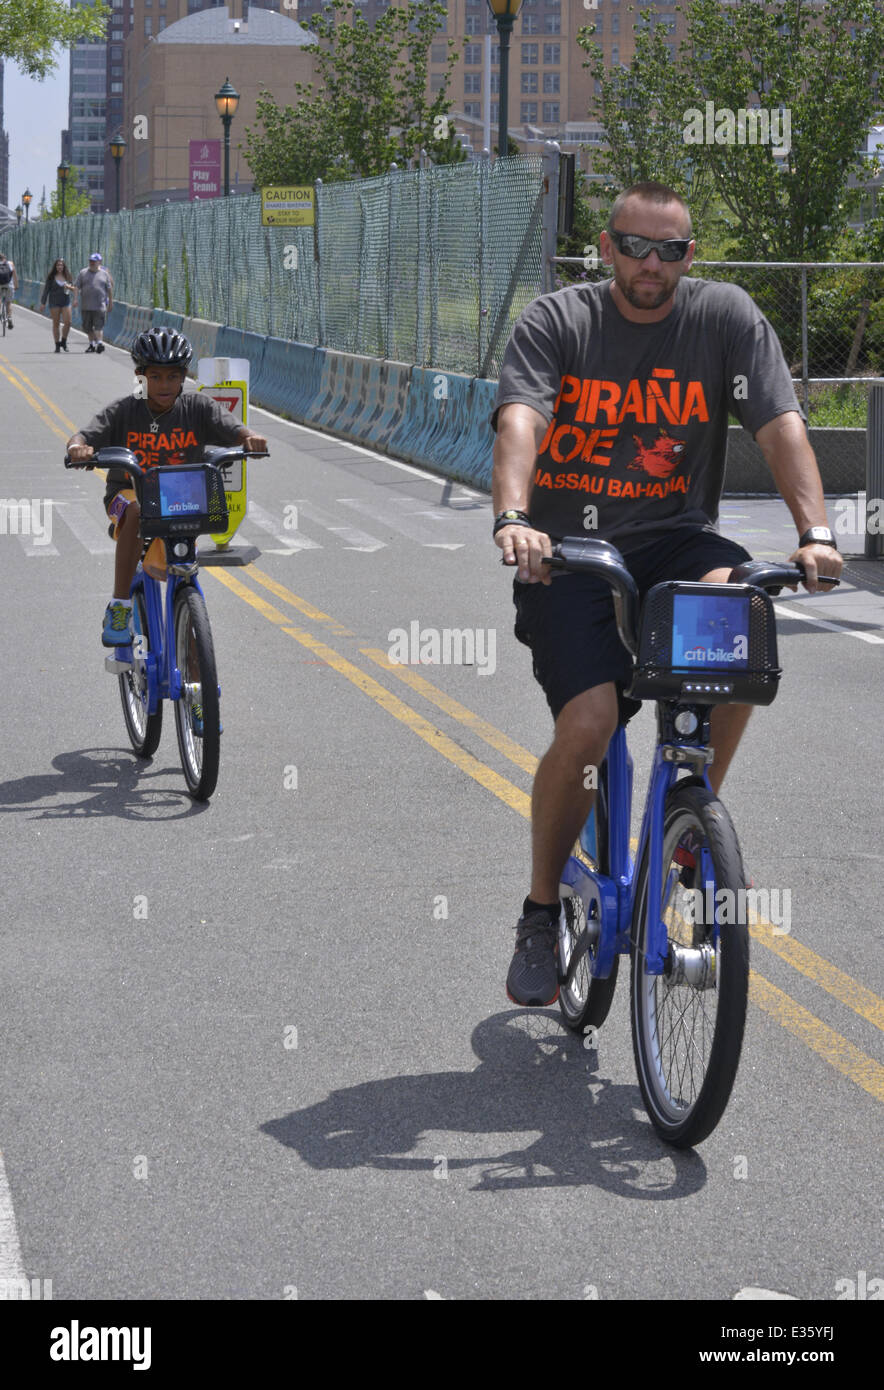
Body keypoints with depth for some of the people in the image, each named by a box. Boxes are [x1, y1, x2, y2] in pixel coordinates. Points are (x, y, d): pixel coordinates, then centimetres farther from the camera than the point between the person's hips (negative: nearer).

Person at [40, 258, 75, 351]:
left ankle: (63, 341, 13)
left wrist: (69, 287, -8)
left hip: (66, 301, 2)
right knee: (56, 323, 1)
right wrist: (43, 303, -2)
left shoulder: (67, 276, 7)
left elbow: (72, 287, 17)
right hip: (54, 302, -2)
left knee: (68, 322, -7)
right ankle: (57, 345, 8)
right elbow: (46, 290, 1)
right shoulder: (51, 277, 0)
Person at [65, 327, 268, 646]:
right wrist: (78, 446, -40)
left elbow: (234, 431, -13)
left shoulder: (198, 408, -2)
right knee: (136, 511, -36)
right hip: (129, 494, -2)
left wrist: (251, 437, -38)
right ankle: (119, 607, -31)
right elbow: (86, 435, -15)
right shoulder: (123, 411, -5)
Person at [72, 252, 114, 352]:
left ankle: (99, 343, -19)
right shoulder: (83, 273, 8)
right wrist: (76, 299, -7)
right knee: (87, 327, 7)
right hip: (86, 306, 2)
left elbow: (110, 289, 11)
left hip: (100, 305, -2)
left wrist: (110, 302, 11)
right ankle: (92, 344, 19)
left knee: (98, 325, -13)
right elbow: (76, 287, 5)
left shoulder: (104, 273, 7)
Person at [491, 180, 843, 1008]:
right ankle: (540, 913, 3)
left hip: (673, 539, 2)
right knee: (588, 726, -22)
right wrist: (513, 518, -40)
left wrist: (814, 531, -26)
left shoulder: (725, 317, 0)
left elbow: (780, 424, -10)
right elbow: (520, 421, -21)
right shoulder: (555, 324, -4)